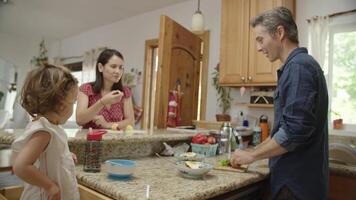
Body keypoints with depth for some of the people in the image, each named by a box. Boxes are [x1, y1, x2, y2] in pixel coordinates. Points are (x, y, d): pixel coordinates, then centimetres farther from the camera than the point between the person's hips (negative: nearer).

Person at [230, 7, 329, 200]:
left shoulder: (299, 66, -18)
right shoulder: (297, 66, 12)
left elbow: (294, 131, -26)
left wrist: (252, 155, -14)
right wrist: (255, 150, 13)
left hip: (297, 181, -9)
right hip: (295, 176, 9)